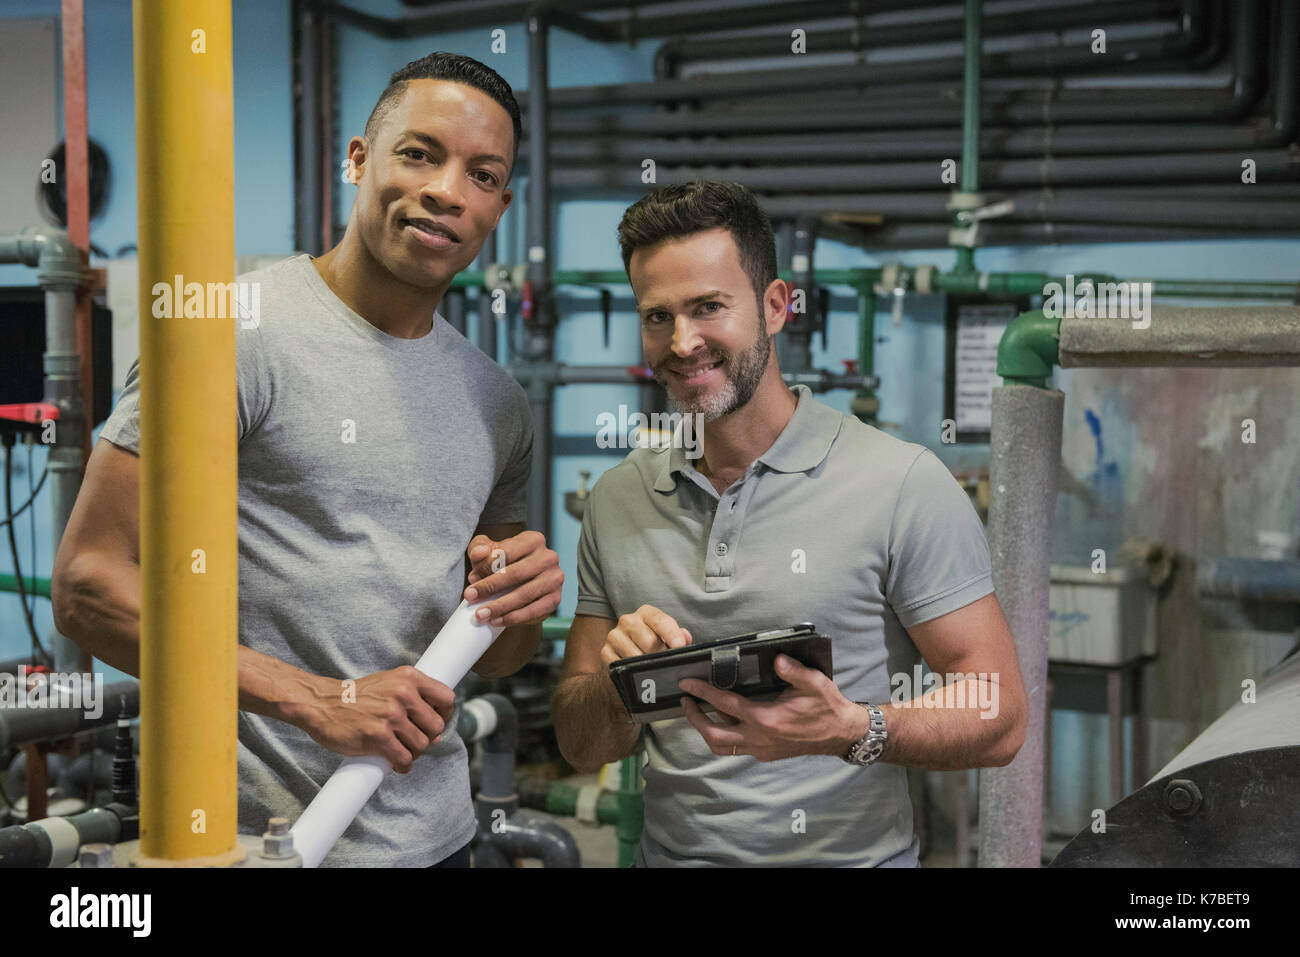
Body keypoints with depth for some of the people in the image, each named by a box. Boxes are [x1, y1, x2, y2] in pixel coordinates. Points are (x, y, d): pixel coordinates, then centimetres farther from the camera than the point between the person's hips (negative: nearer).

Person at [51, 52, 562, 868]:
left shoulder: (498, 403, 7)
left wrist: (523, 608, -8)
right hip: (259, 833, -6)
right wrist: (318, 701, -22)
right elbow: (89, 584, -16)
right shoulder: (238, 330, -12)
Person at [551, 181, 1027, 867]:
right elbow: (579, 746, 10)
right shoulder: (615, 502, 7)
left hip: (853, 854, -3)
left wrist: (850, 730, -22)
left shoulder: (904, 484, -6)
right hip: (669, 851, 4)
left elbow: (998, 716, -6)